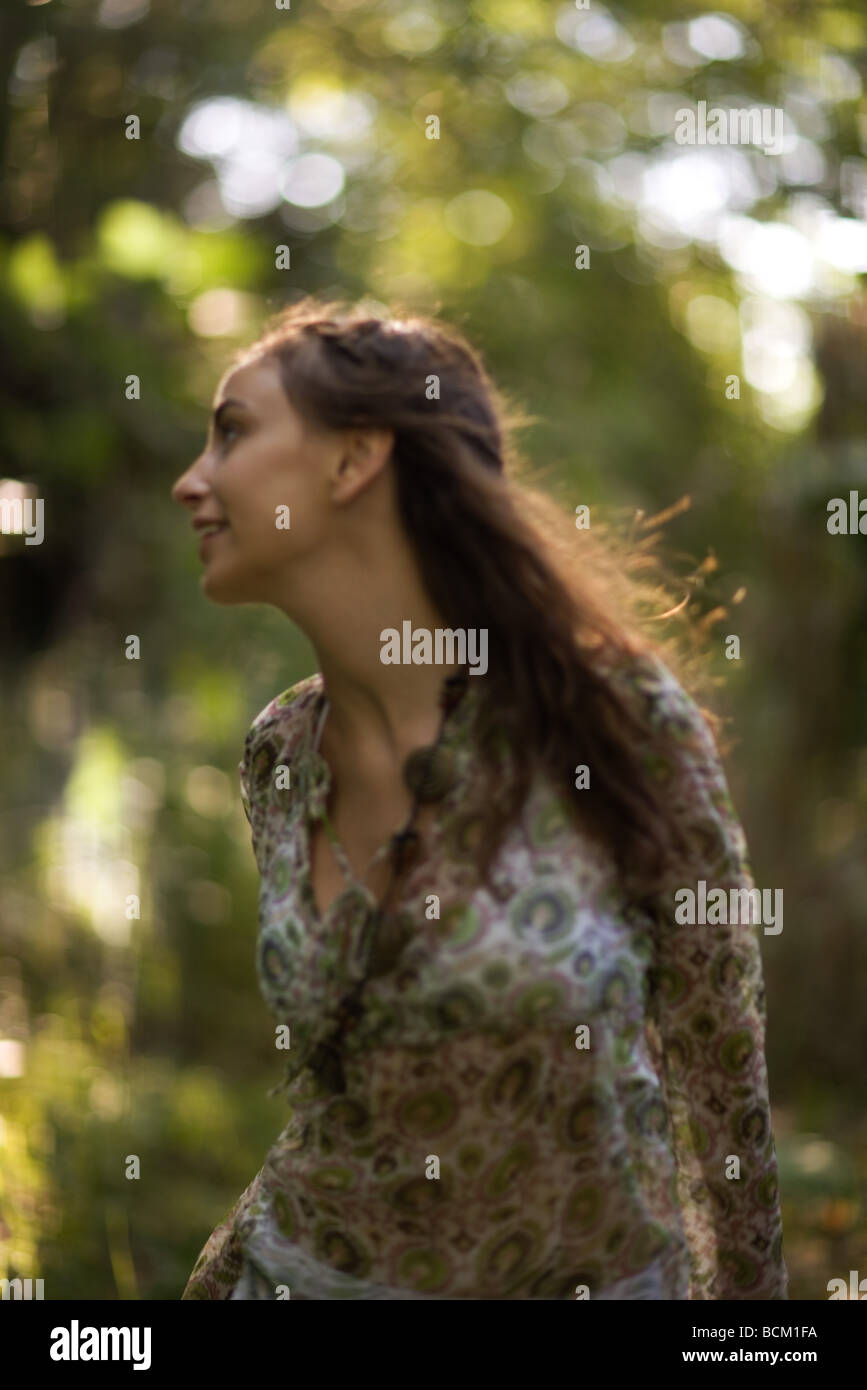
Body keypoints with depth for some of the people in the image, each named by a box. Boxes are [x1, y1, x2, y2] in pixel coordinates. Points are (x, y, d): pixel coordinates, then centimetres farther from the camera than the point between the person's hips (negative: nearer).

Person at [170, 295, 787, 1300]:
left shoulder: (623, 718, -18)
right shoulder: (279, 758, -4)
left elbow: (720, 1068, -9)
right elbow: (332, 1085, 8)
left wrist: (752, 1285, -3)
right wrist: (215, 1281, 12)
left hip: (596, 1282, -3)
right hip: (309, 1271, 3)